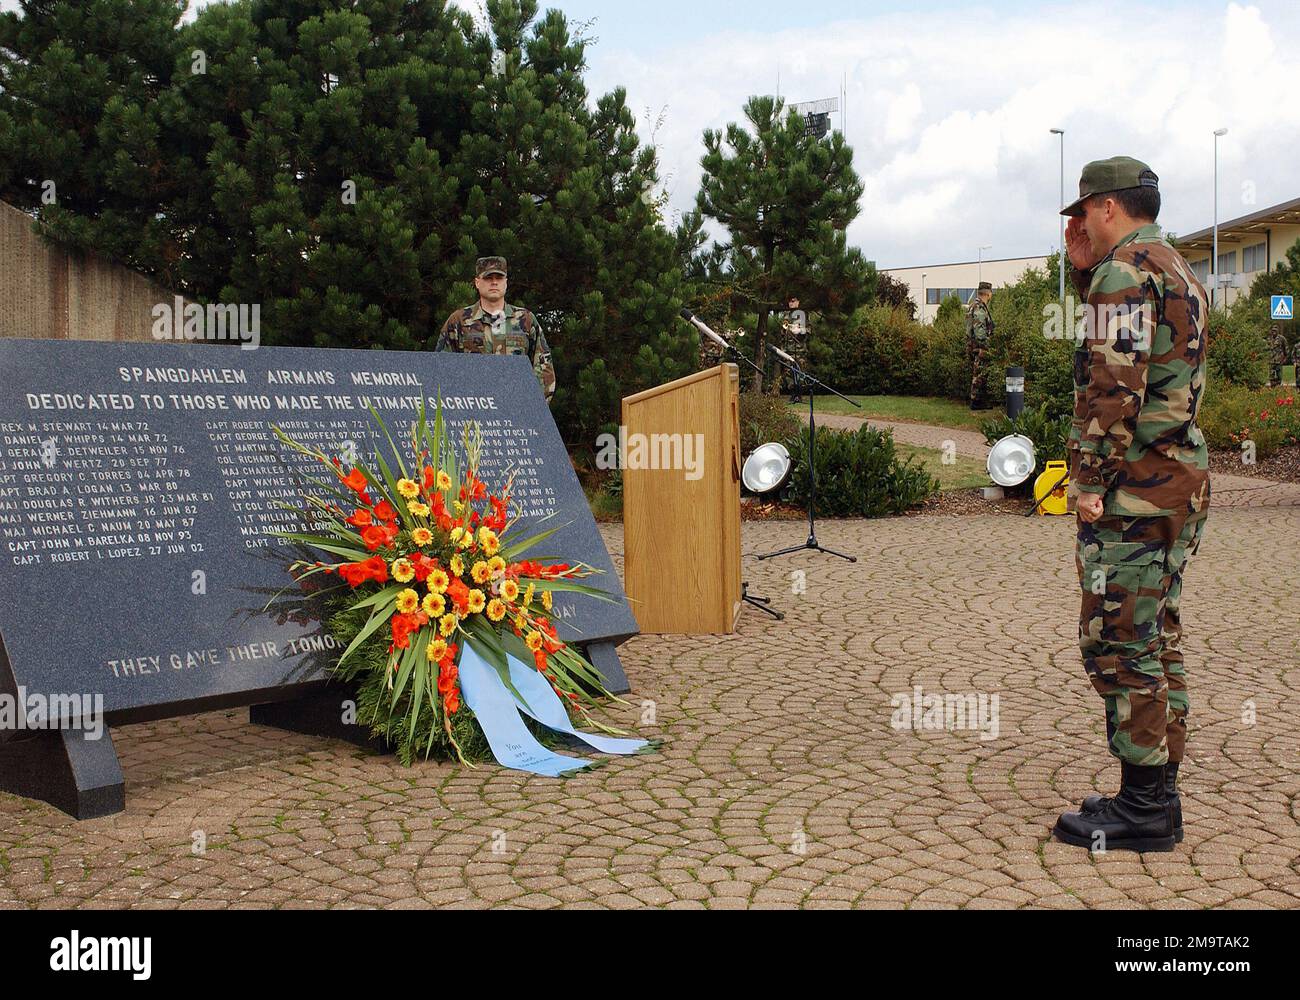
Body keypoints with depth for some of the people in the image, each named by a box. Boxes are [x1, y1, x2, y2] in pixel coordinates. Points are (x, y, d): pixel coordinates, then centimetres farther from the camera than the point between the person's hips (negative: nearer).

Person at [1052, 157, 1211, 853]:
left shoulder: (1124, 270, -12)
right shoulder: (1179, 272, 19)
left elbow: (1115, 385, -20)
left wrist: (1091, 481, -18)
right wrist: (1083, 267, 22)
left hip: (1137, 486, -10)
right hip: (1184, 481, 10)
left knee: (1118, 642, -5)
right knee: (1155, 637, 14)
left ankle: (1144, 808, -1)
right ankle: (1157, 795, 21)